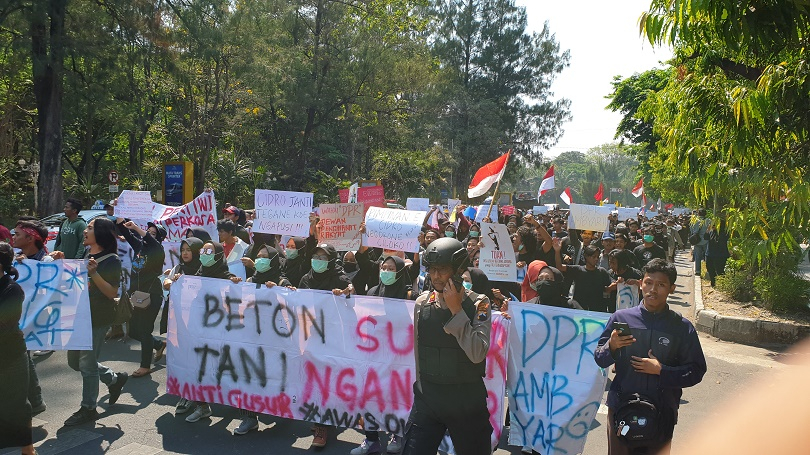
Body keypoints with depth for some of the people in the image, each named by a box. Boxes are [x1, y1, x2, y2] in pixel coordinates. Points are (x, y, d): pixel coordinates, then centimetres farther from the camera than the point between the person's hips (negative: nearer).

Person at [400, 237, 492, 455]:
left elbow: (477, 354, -19)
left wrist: (456, 309, -19)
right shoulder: (422, 303, 0)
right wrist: (423, 387, 13)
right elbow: (418, 349, 9)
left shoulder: (478, 304, -8)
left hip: (467, 398, -2)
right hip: (427, 396, 2)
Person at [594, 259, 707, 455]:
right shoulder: (621, 318, -2)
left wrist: (662, 371, -15)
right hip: (621, 408, 0)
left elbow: (696, 371, -3)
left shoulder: (682, 327, -2)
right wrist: (612, 347, -18)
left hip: (661, 414, 0)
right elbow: (599, 360, 2)